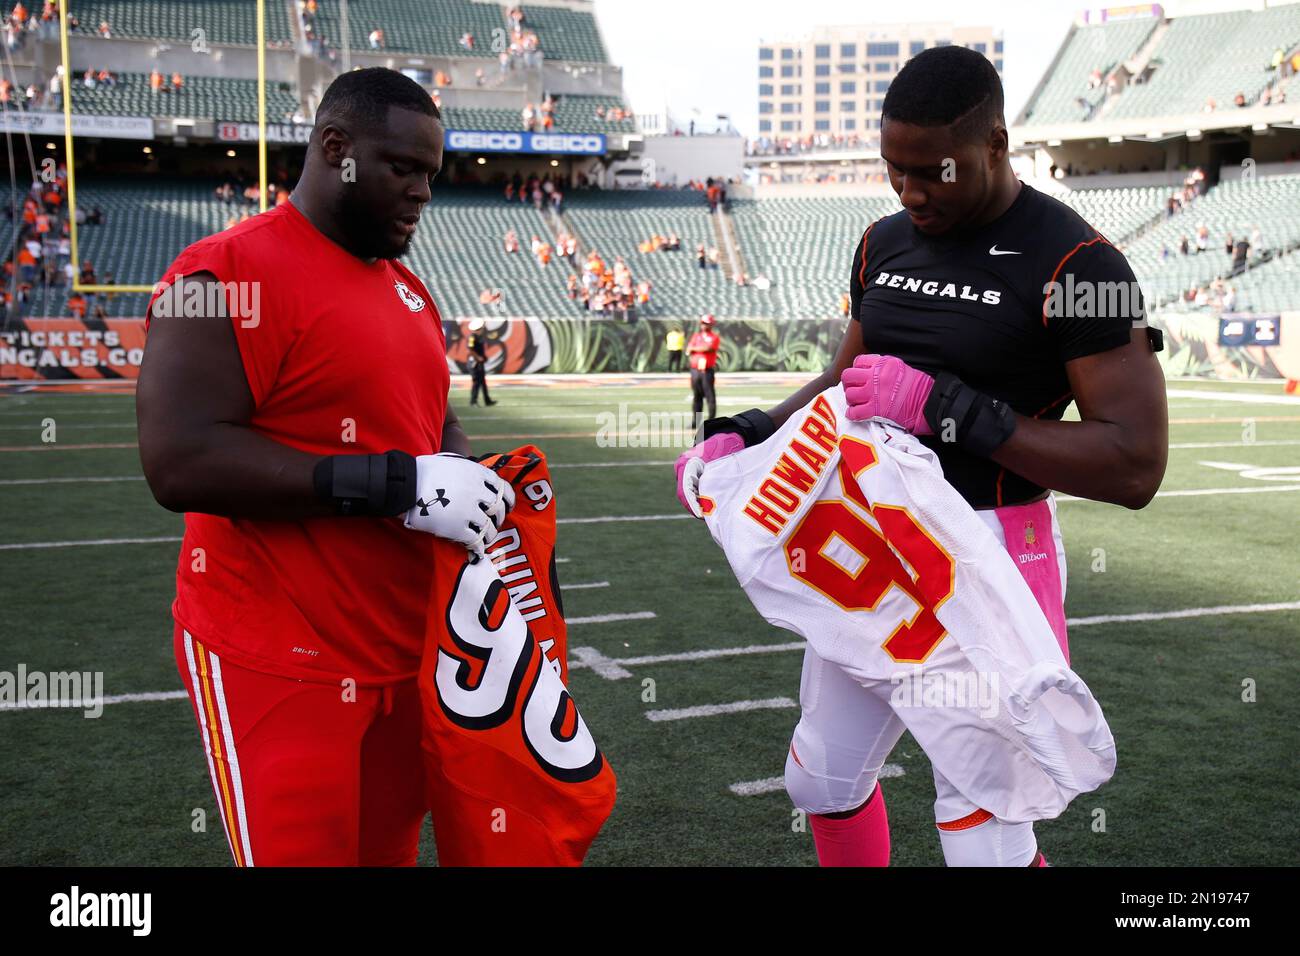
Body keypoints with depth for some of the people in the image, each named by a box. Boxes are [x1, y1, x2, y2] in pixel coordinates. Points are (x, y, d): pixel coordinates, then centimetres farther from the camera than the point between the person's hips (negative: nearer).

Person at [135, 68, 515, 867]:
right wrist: (397, 484, -24)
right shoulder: (231, 276, -14)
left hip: (404, 648, 8)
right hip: (280, 662, -8)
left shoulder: (408, 290, 13)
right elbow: (180, 463, -23)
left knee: (392, 850, 16)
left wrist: (469, 477, 0)